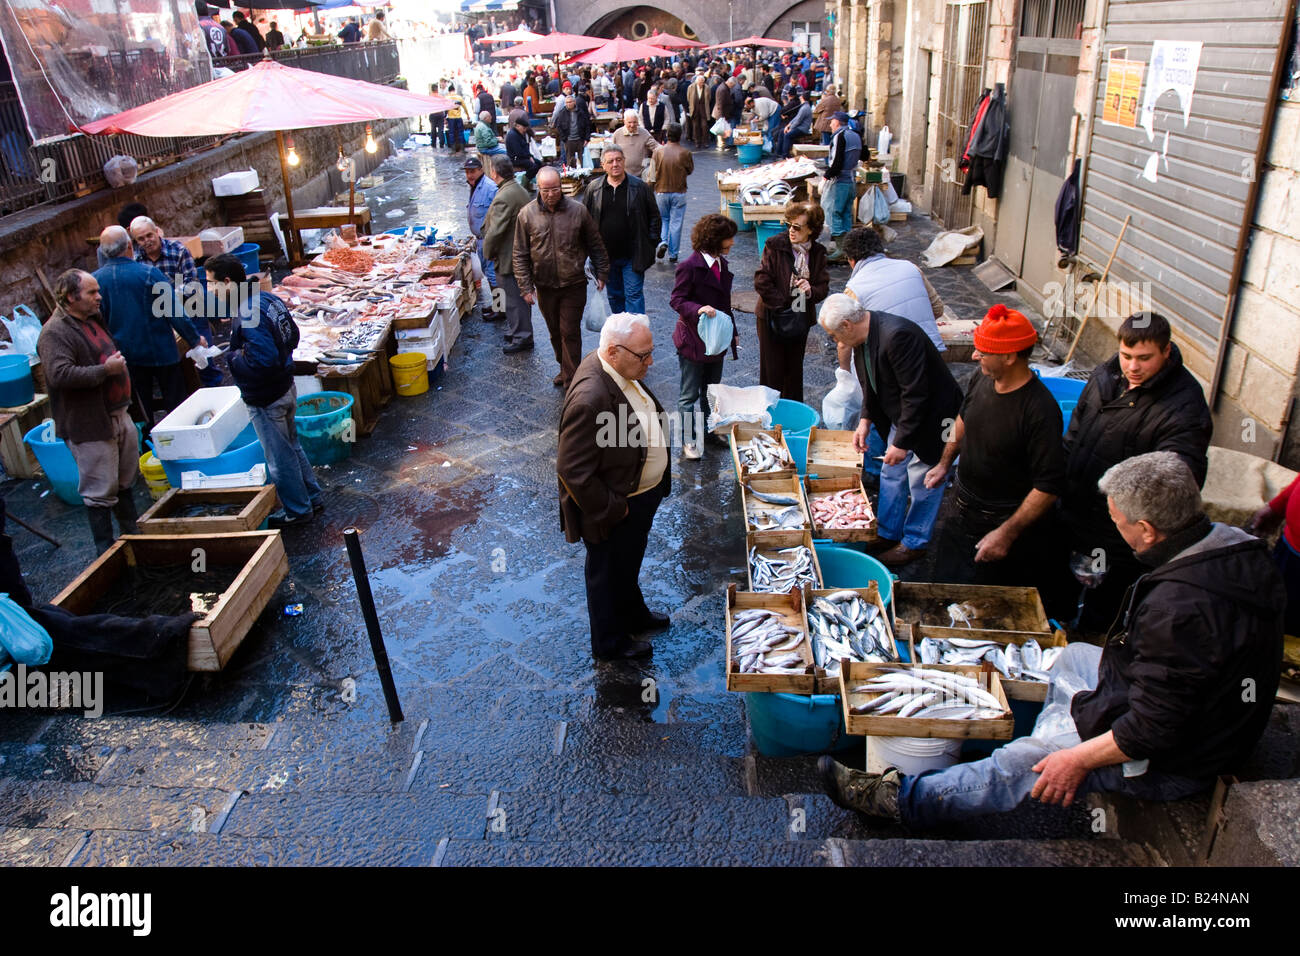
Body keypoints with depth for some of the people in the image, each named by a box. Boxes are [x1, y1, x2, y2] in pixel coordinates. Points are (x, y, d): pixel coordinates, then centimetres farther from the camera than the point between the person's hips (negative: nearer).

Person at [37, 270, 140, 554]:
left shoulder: (94, 320, 12)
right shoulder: (55, 333, -17)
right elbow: (59, 375, -29)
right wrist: (105, 370, -25)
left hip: (118, 415, 9)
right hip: (90, 426, -9)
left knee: (126, 480, 21)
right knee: (100, 492, -1)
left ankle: (132, 531, 37)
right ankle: (107, 551, 9)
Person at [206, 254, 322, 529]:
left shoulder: (246, 316, -27)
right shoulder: (268, 298, 1)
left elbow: (263, 361, -32)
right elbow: (292, 336, 12)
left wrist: (233, 356, -18)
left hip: (265, 400, -9)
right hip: (285, 387, 9)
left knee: (280, 458, 7)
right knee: (292, 447, 24)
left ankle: (298, 511, 23)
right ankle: (312, 498, 36)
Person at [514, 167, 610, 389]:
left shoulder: (578, 210, -5)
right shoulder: (527, 214, -3)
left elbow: (596, 245, 5)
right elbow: (520, 255, 1)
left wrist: (601, 273, 5)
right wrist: (525, 287, -3)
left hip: (574, 285, -2)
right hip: (544, 286, 2)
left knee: (570, 332, -3)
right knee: (555, 332, 15)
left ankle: (571, 380, 3)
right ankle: (565, 369, 34)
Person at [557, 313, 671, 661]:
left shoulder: (621, 371, -8)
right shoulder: (590, 398, -37)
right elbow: (573, 470, -32)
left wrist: (660, 471, 13)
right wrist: (611, 511, -23)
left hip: (643, 492, 9)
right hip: (617, 509, -9)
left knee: (628, 565, 32)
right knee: (608, 576, 18)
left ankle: (634, 615, 57)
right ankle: (610, 643, 41)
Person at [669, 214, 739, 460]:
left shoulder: (722, 264, 6)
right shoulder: (689, 267, -18)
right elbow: (676, 300, -18)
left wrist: (733, 331, 19)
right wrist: (698, 309, -36)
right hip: (693, 342, -8)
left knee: (711, 391, 21)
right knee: (689, 395, 4)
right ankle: (688, 441, 15)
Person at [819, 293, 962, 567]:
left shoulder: (897, 335, -33)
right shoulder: (864, 336, -4)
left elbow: (915, 394, -30)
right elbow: (871, 383, 12)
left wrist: (902, 442, -25)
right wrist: (865, 421, 3)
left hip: (931, 417, -9)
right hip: (900, 418, 9)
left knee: (922, 482, 6)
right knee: (891, 476, 18)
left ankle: (914, 542, 23)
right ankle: (887, 533, 35)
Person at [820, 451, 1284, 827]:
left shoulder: (1177, 610, -36)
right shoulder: (1236, 546, -6)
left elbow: (1155, 728, -30)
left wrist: (1080, 758, -19)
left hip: (1175, 763, -9)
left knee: (1020, 764, -7)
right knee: (1073, 657, 21)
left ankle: (904, 798, 4)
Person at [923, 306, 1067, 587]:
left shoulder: (1039, 411, -29)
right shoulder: (983, 380, -6)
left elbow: (1049, 486, -27)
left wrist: (1007, 533, -26)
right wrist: (945, 463, 16)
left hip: (1007, 523, -7)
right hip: (965, 516, 7)